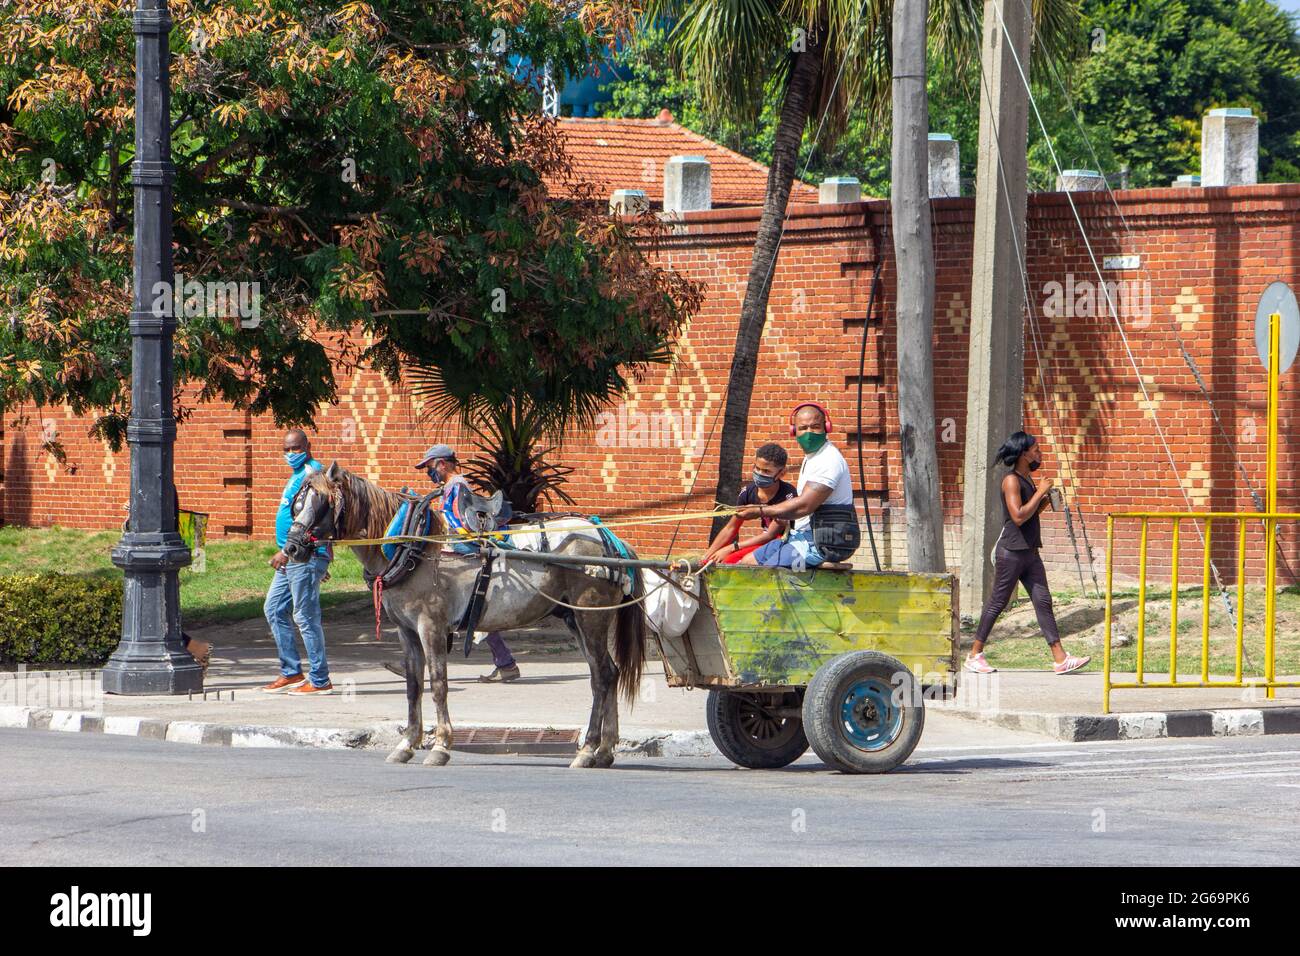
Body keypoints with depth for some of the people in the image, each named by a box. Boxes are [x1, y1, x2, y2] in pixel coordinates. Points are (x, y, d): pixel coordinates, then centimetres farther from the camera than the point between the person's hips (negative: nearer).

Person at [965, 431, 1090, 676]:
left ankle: (1060, 659, -2)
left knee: (1043, 602, 2)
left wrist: (1045, 500, 8)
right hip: (1011, 552, -9)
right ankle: (974, 656, 9)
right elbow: (1018, 516, -23)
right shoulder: (1011, 481, -13)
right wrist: (1040, 492, -16)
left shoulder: (1026, 481, 15)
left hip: (1029, 552, 9)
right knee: (997, 603, -1)